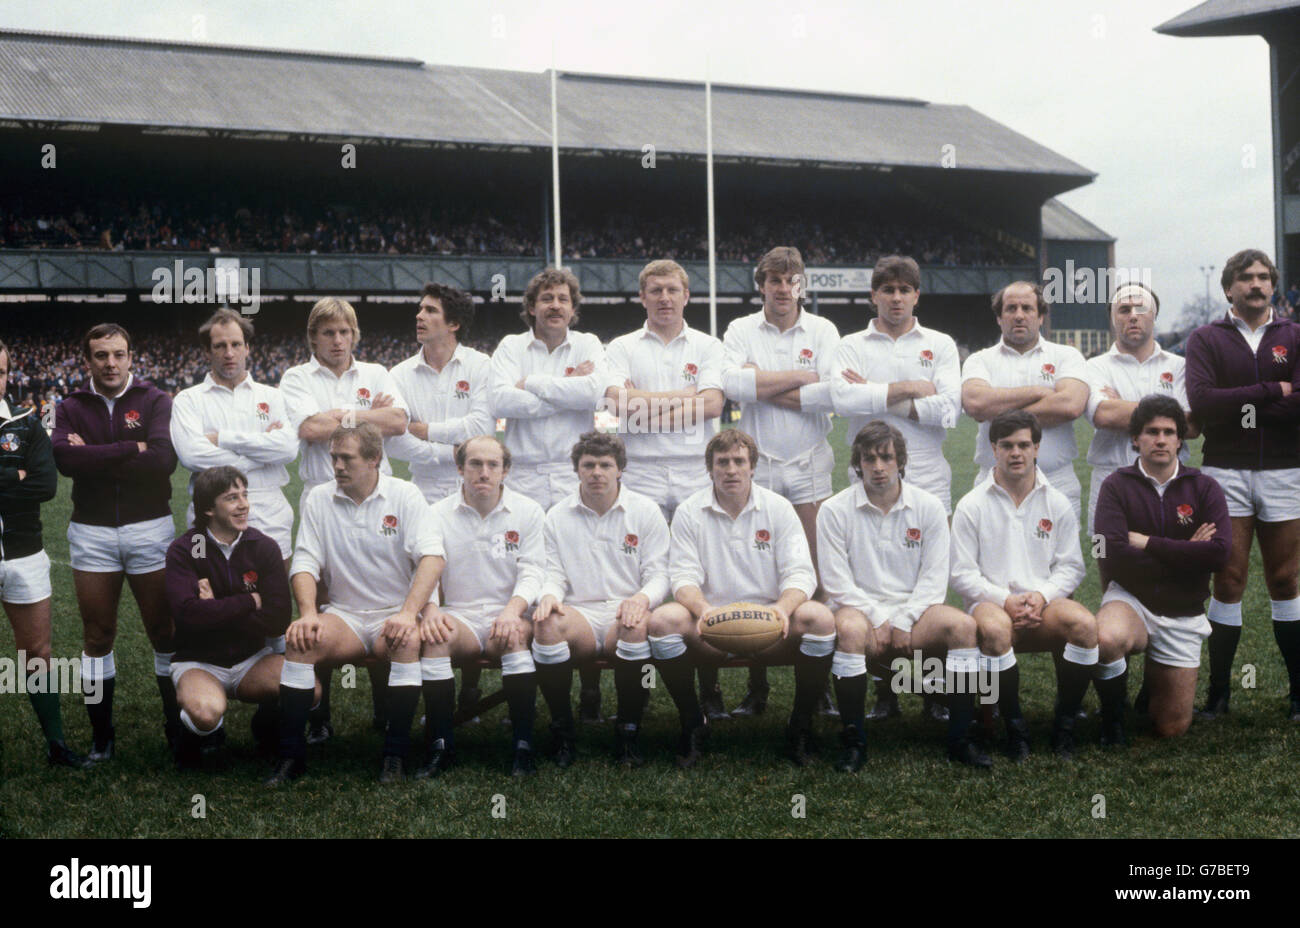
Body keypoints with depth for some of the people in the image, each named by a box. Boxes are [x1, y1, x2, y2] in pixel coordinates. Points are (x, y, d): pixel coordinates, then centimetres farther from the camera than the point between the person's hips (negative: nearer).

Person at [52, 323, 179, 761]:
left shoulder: (155, 401, -1)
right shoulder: (71, 408, 5)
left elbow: (163, 460, -17)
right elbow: (64, 458, -15)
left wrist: (95, 458, -13)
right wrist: (131, 450, -16)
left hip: (150, 528, -1)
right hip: (91, 532, 2)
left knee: (164, 630, 4)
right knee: (97, 637, 7)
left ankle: (178, 726, 18)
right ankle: (101, 736, 17)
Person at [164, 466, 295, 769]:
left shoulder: (264, 547, -2)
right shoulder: (184, 550, -9)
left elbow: (279, 620, -10)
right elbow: (188, 613, -24)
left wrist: (218, 610, -15)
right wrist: (249, 601, -16)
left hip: (252, 659, 3)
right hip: (198, 663, -3)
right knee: (207, 713, -36)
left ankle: (266, 723, 9)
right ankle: (192, 741, 2)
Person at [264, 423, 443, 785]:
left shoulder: (404, 495, -3)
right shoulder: (319, 499, 6)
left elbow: (432, 557, -14)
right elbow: (305, 563, 1)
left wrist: (408, 613, -28)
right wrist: (307, 614, -18)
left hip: (394, 614, -2)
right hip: (343, 615, 2)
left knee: (408, 640, -35)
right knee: (300, 639, -27)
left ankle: (396, 755, -24)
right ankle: (291, 753, -18)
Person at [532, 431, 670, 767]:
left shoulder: (646, 511, 9)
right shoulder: (557, 516, 14)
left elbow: (659, 574, 5)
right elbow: (554, 574, 12)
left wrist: (642, 598, -18)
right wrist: (549, 596, -13)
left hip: (625, 611, -1)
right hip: (579, 615, 1)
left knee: (636, 624, -39)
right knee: (546, 624, -34)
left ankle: (628, 732, -20)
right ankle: (562, 731, -17)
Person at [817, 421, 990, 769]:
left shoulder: (928, 507, 5)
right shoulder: (835, 511, 0)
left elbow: (934, 578, 2)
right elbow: (836, 581, -4)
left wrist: (903, 622, -10)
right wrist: (879, 619, -13)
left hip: (913, 613, 2)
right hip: (861, 609, -2)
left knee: (964, 625, -26)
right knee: (849, 629, -37)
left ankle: (959, 740, -17)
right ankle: (854, 741, -23)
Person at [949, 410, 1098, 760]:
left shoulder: (1057, 504, 12)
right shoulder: (972, 505, 5)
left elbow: (1071, 566, 9)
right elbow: (962, 574, 0)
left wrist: (1042, 595, -11)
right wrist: (1005, 600, -14)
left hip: (1044, 603, 2)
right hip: (990, 601, -2)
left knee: (1085, 624, -30)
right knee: (995, 628, -38)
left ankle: (1064, 724, -11)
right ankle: (1014, 727, -19)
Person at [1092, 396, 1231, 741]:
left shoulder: (1205, 489, 0)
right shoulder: (1117, 486, -5)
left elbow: (1219, 553, -16)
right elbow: (1114, 556, -18)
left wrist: (1148, 543, -14)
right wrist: (1184, 554, -11)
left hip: (1183, 613, 2)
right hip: (1130, 599, -2)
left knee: (1172, 729, 2)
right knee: (1106, 639, -40)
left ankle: (1153, 680, 37)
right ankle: (1112, 713, -9)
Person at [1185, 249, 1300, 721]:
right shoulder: (1206, 339, 6)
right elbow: (1201, 401, -12)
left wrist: (1237, 404, -10)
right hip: (1226, 473, -1)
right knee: (1229, 580, -2)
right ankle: (1219, 692, 6)